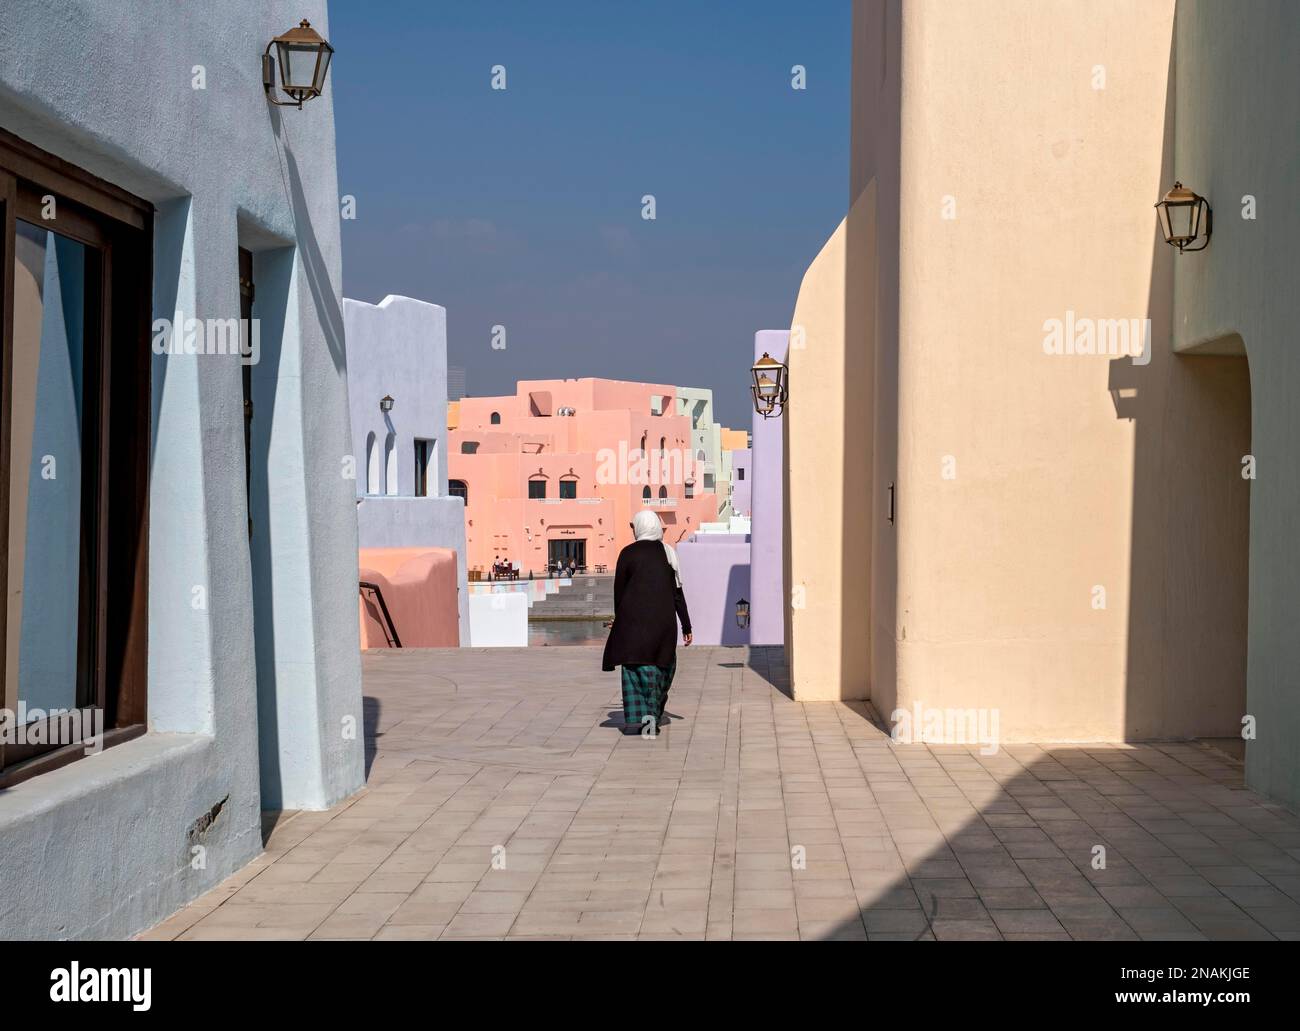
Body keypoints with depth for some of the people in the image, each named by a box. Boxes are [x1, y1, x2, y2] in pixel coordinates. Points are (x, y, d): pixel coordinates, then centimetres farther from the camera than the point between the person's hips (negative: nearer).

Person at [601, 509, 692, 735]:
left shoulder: (628, 553, -3)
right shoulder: (668, 553, 3)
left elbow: (619, 590, 1)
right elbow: (677, 592, 3)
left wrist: (619, 618, 15)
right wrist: (686, 626, 6)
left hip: (633, 617, -2)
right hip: (663, 619, 2)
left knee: (634, 666, 2)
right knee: (661, 665, 16)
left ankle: (635, 718, -9)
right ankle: (654, 714, 16)